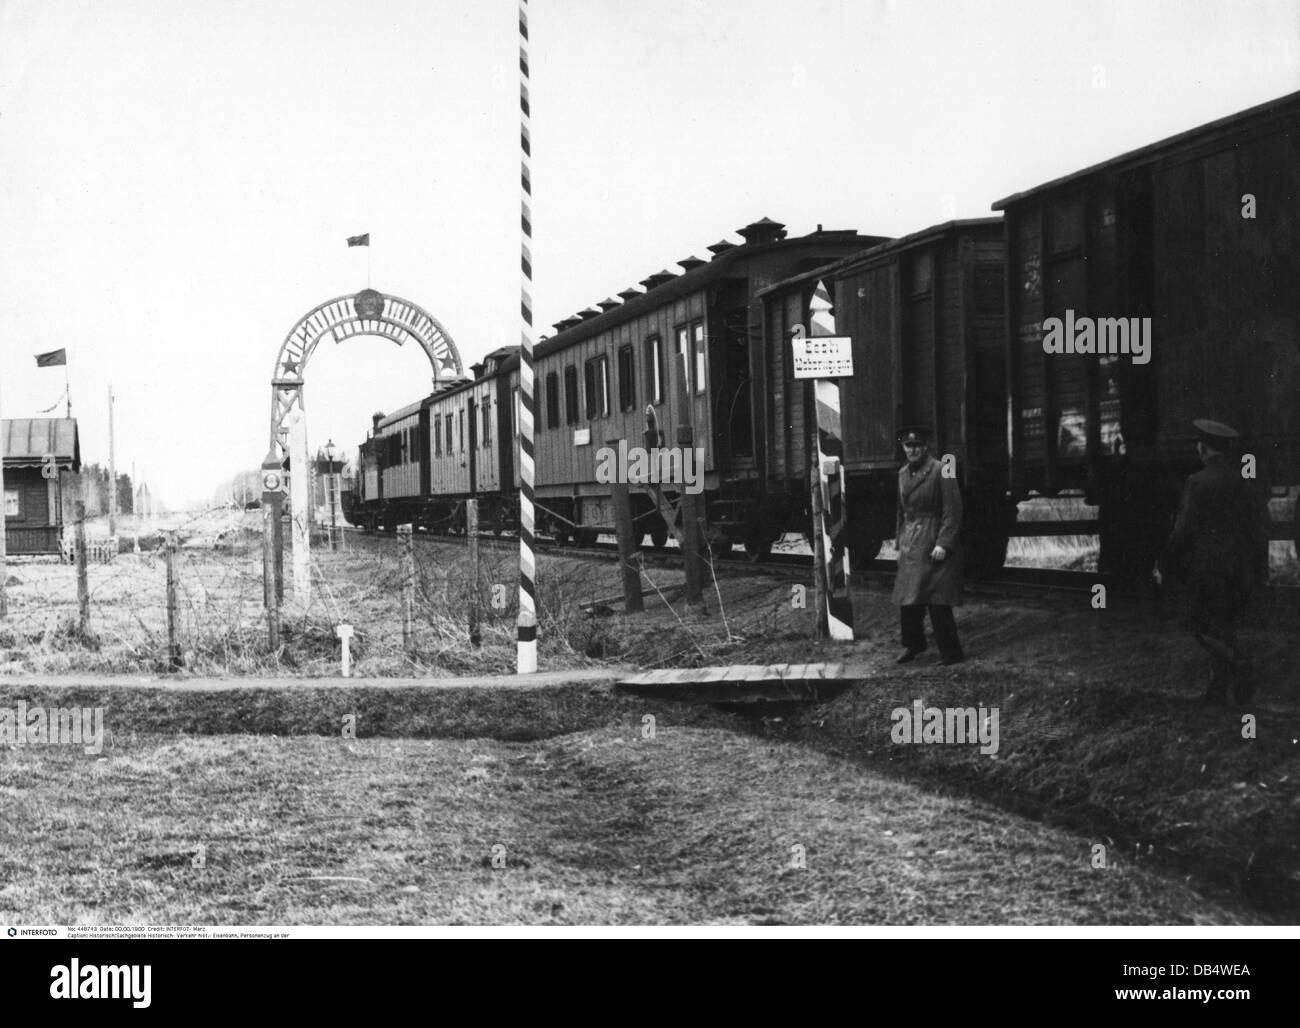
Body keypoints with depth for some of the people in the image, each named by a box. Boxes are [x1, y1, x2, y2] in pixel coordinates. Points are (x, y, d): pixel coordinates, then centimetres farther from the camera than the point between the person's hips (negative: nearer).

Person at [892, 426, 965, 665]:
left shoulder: (941, 472, -10)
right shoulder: (903, 474, 12)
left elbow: (952, 512, -13)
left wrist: (943, 544, -18)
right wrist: (901, 542, 16)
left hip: (935, 544, -7)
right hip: (910, 546, 7)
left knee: (937, 601, -8)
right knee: (907, 599, 9)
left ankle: (951, 652, 1)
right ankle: (912, 644, 27)